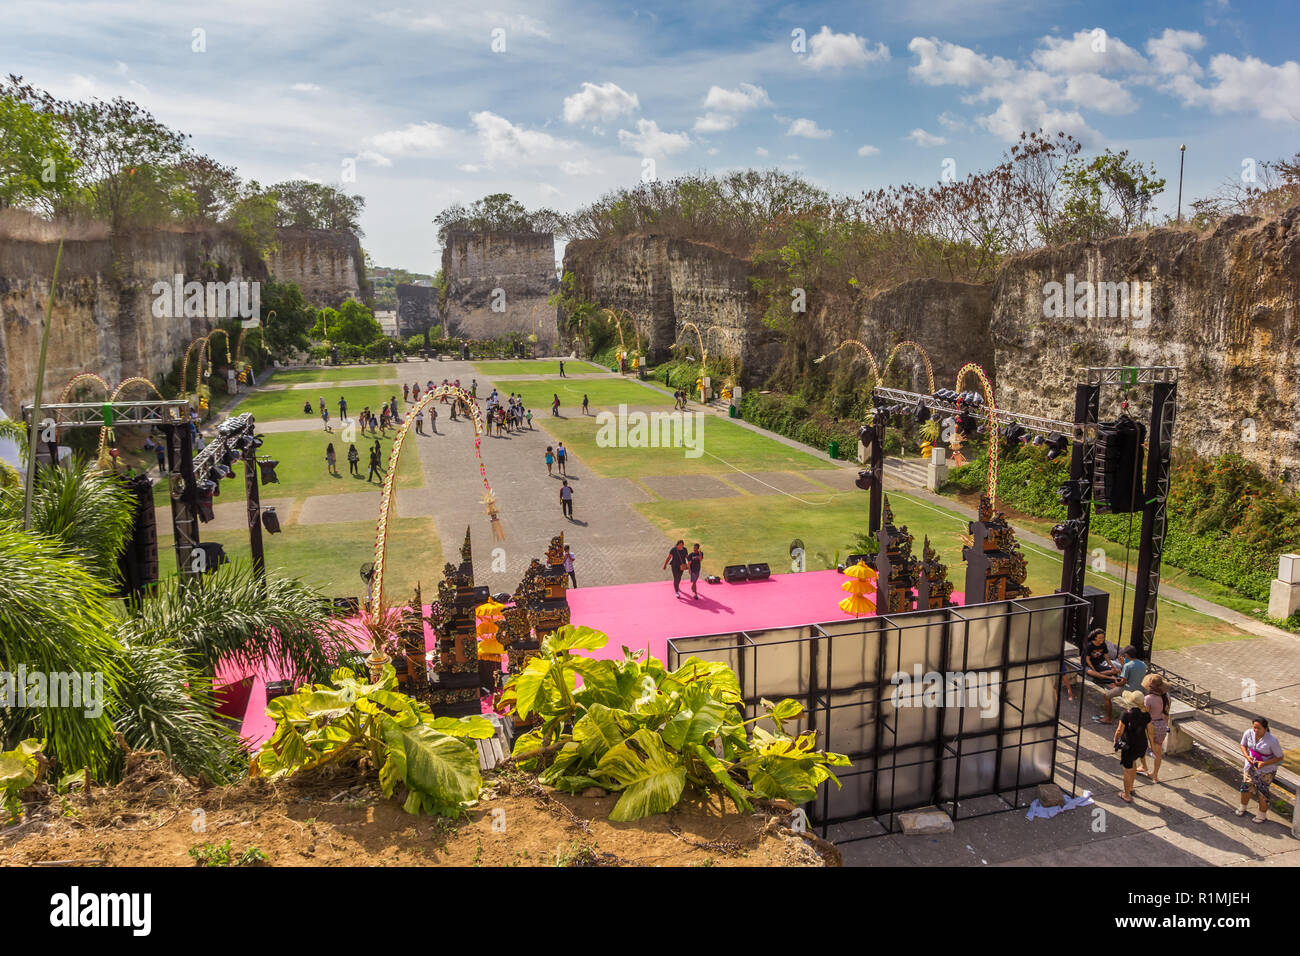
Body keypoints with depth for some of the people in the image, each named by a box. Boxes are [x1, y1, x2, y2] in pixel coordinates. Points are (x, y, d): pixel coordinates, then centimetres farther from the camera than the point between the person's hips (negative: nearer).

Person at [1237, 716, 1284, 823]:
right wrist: (1247, 756, -14)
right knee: (1246, 787, 12)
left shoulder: (1272, 741, -27)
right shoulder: (1248, 733, -15)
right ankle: (1243, 807, 38)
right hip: (1250, 766, 4)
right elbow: (1243, 745, 4)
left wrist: (1264, 763, -26)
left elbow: (1279, 758, -16)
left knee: (1262, 792, 5)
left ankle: (1262, 814, 27)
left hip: (1266, 770, -4)